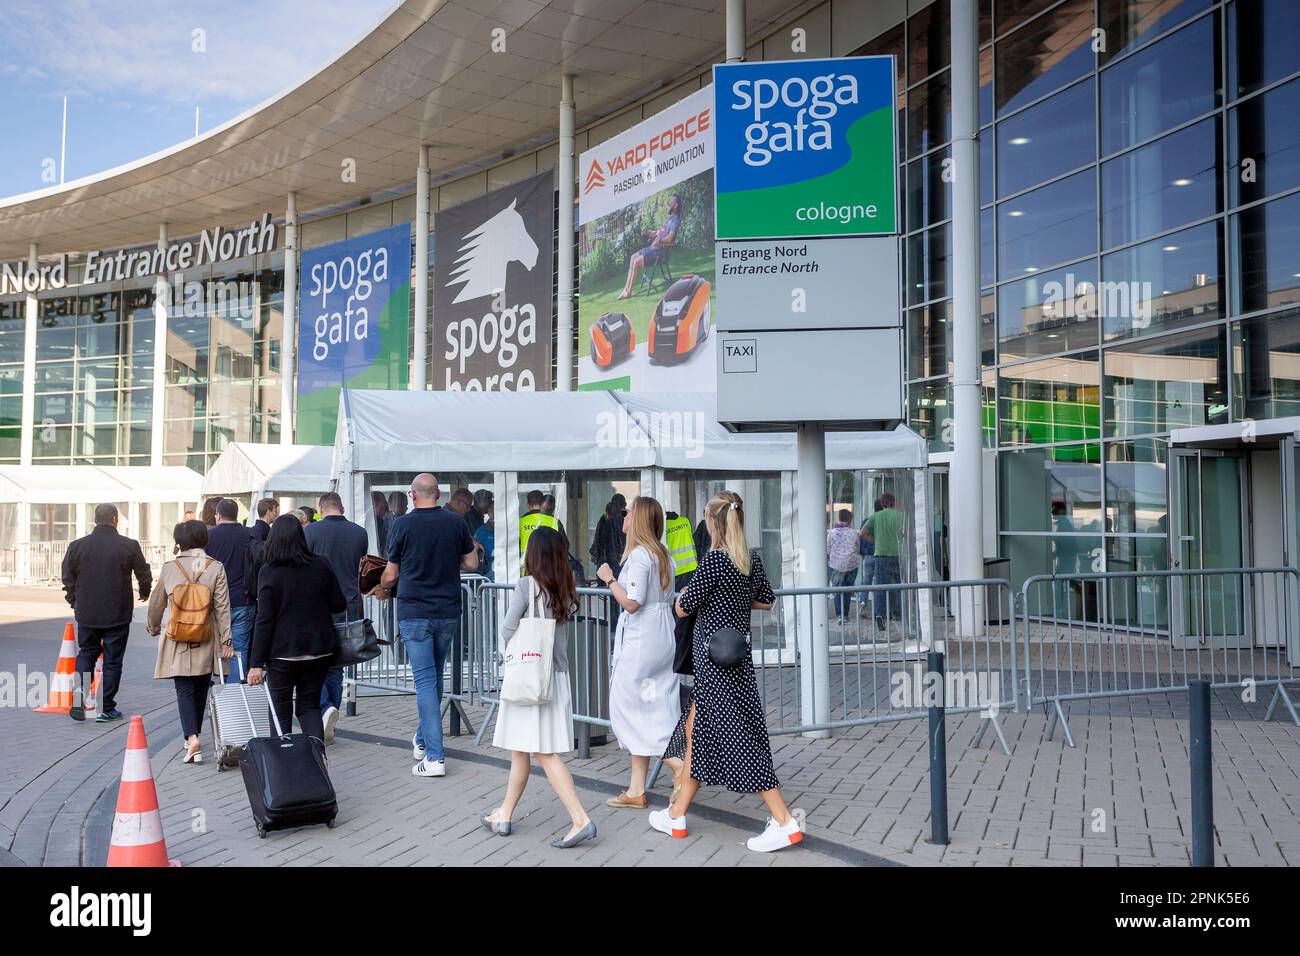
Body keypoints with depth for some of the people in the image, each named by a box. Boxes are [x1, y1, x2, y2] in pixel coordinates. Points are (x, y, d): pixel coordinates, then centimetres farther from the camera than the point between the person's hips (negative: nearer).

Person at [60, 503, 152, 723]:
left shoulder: (78, 546, -2)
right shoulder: (129, 546, -9)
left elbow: (68, 579, 4)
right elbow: (144, 575, -1)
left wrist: (75, 603, 20)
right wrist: (144, 593, 20)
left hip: (87, 614, 3)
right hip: (118, 614, -2)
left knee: (85, 655, 18)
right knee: (112, 660, 6)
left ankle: (79, 703, 6)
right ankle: (106, 708, 8)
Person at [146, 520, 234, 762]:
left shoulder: (169, 568, -3)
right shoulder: (215, 567, -6)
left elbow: (156, 604, 9)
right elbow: (223, 607, -7)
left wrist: (153, 627, 28)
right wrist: (226, 640, -2)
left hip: (177, 640, -1)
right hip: (207, 641, 1)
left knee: (185, 690, 0)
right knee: (201, 689, 16)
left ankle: (192, 738, -18)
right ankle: (194, 736, 28)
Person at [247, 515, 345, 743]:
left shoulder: (269, 572, -10)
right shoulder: (320, 566, -2)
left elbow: (264, 620, -11)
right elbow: (339, 605, 4)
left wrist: (257, 663, -8)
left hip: (283, 653, -3)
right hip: (319, 649, 3)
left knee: (280, 713, 11)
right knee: (310, 706, 15)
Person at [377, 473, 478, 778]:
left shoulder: (403, 525, -7)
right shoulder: (456, 522, 0)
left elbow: (391, 574, 1)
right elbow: (472, 564, 7)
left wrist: (382, 590, 23)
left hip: (414, 613, -3)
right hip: (448, 612, 4)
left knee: (425, 681, -3)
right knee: (435, 678, 19)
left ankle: (435, 756, -7)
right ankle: (423, 740, 34)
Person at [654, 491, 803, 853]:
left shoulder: (714, 559, -19)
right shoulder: (753, 559, 4)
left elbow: (683, 609, -12)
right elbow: (767, 601, 18)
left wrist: (682, 596, 9)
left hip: (715, 659, -9)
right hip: (735, 656, 9)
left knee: (738, 739, -3)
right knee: (694, 732, 16)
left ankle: (784, 822, 1)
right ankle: (676, 815, 26)